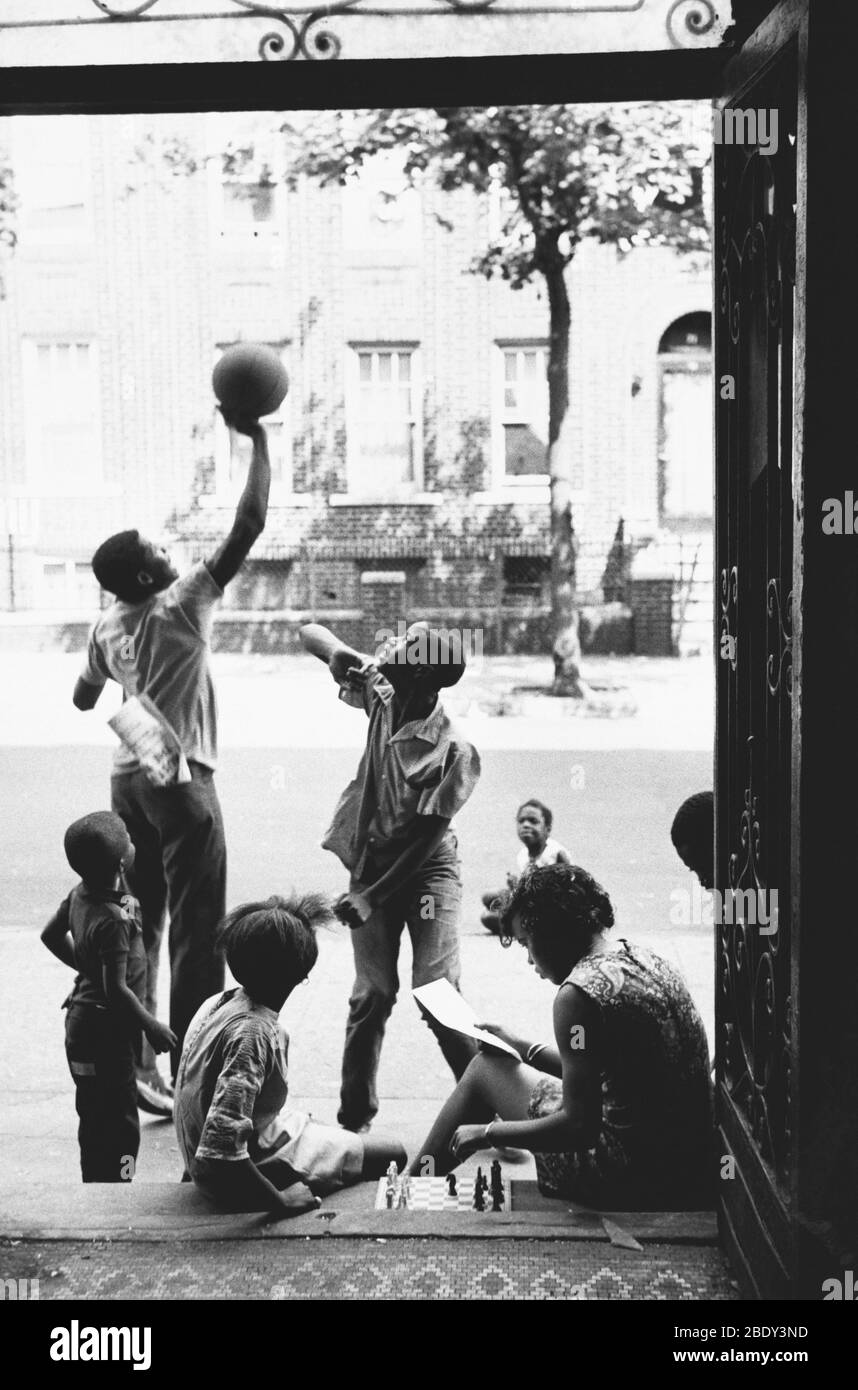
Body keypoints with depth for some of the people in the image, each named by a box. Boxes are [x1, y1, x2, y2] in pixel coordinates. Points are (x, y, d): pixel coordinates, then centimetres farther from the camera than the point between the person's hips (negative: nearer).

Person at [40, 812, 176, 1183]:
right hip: (105, 1031, -9)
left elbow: (51, 935, 15)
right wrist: (152, 1027, -15)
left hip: (82, 1018, 10)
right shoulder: (113, 920, -27)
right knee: (120, 1129, -1)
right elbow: (117, 989, -27)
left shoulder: (80, 894, -1)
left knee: (95, 1123, 21)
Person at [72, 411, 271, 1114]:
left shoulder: (107, 625, 8)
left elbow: (83, 698, 24)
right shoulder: (180, 607, -11)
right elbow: (250, 525, -15)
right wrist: (257, 439, -9)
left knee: (138, 924, 13)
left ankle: (134, 1063, 17)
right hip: (179, 777, -8)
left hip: (129, 777, 8)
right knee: (197, 931, -2)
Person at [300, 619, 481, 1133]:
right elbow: (310, 631, 1)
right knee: (372, 995, 5)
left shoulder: (455, 752, -22)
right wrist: (339, 654, -22)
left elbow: (426, 839, -20)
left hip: (426, 872, -4)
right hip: (371, 864, 4)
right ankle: (355, 1116, 17)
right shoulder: (380, 696, -7)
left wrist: (372, 897, -17)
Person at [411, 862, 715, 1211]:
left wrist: (486, 1132, -9)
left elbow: (580, 1127, -21)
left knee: (484, 1069, 8)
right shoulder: (638, 956, 5)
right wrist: (525, 1049, 20)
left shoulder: (579, 995, -22)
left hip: (634, 1178, -8)